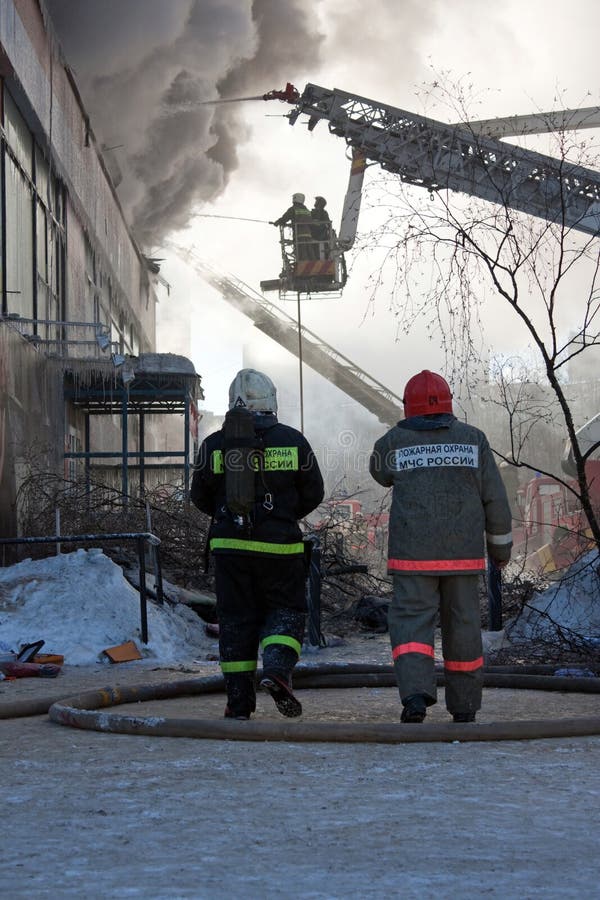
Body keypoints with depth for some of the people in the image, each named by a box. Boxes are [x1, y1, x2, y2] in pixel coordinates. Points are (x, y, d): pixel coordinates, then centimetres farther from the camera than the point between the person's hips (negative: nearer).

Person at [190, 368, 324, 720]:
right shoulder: (293, 441, -2)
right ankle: (277, 669, -15)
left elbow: (200, 496, 5)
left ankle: (239, 700, 5)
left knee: (236, 618, 7)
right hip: (280, 545, -1)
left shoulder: (215, 445, -2)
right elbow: (314, 493, 4)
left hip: (229, 545, 1)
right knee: (286, 611, 11)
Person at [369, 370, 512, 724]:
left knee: (412, 625, -2)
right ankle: (464, 708, 15)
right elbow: (495, 499, 1)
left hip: (413, 554, -1)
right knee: (462, 627, 11)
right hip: (463, 555, 1)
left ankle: (416, 696, -23)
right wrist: (501, 547, 12)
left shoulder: (394, 441, 1)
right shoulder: (472, 439, 2)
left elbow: (382, 472, 25)